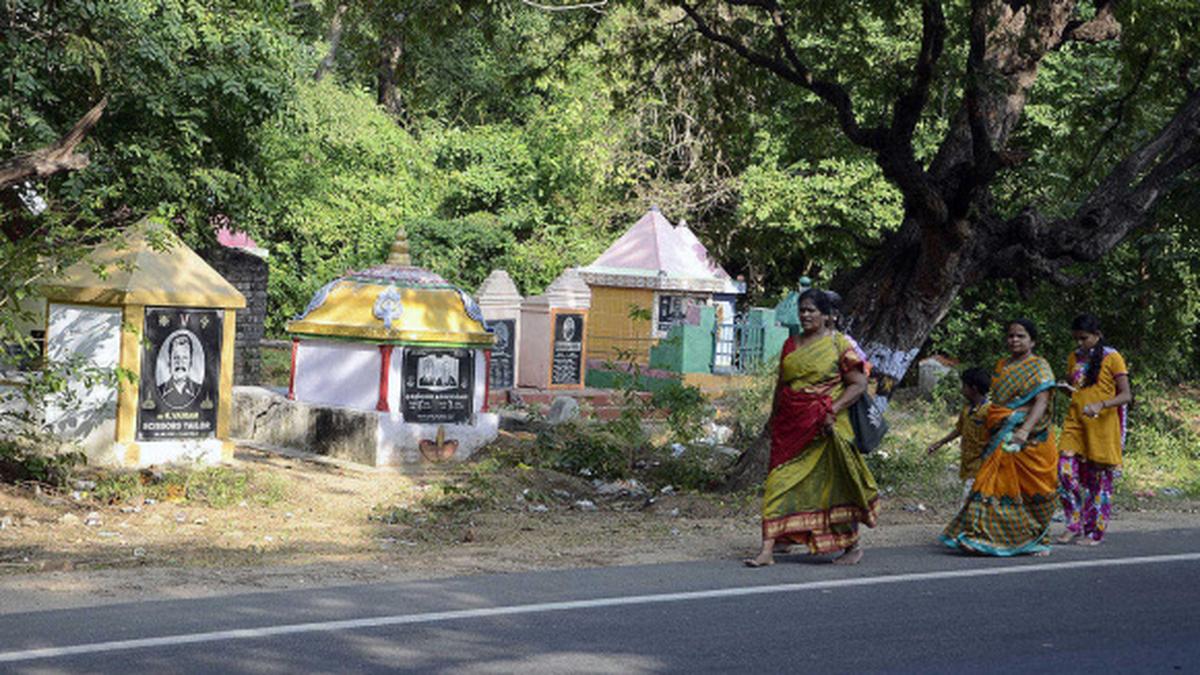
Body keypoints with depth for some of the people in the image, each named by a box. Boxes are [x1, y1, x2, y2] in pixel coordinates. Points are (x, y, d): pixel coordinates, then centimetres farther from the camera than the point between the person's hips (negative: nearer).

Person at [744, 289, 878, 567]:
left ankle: (852, 545, 20)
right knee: (779, 484, -3)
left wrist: (833, 410, -16)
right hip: (789, 427, 5)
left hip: (822, 429, -5)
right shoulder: (791, 344, 13)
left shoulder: (838, 344, -3)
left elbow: (859, 383, -6)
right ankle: (767, 550, -5)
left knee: (833, 483, 3)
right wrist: (774, 417, 18)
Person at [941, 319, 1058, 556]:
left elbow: (1042, 401, -15)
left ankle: (1038, 540, 10)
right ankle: (980, 535, -4)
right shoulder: (1002, 366, 17)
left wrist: (1025, 430, -29)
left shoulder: (1038, 366, -3)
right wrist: (991, 436, 17)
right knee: (993, 485, -3)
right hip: (1001, 439, 5)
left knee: (1031, 490, 0)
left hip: (1029, 440, -5)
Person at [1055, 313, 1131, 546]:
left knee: (1099, 478, 1)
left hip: (1102, 426, -4)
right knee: (1066, 471, -10)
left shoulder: (1112, 358, -3)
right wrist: (1067, 388, 0)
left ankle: (1095, 532, 9)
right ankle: (1074, 524, 3)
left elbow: (1126, 395, -8)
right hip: (1075, 422, 4)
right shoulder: (1074, 358, 13)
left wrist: (1101, 405, -24)